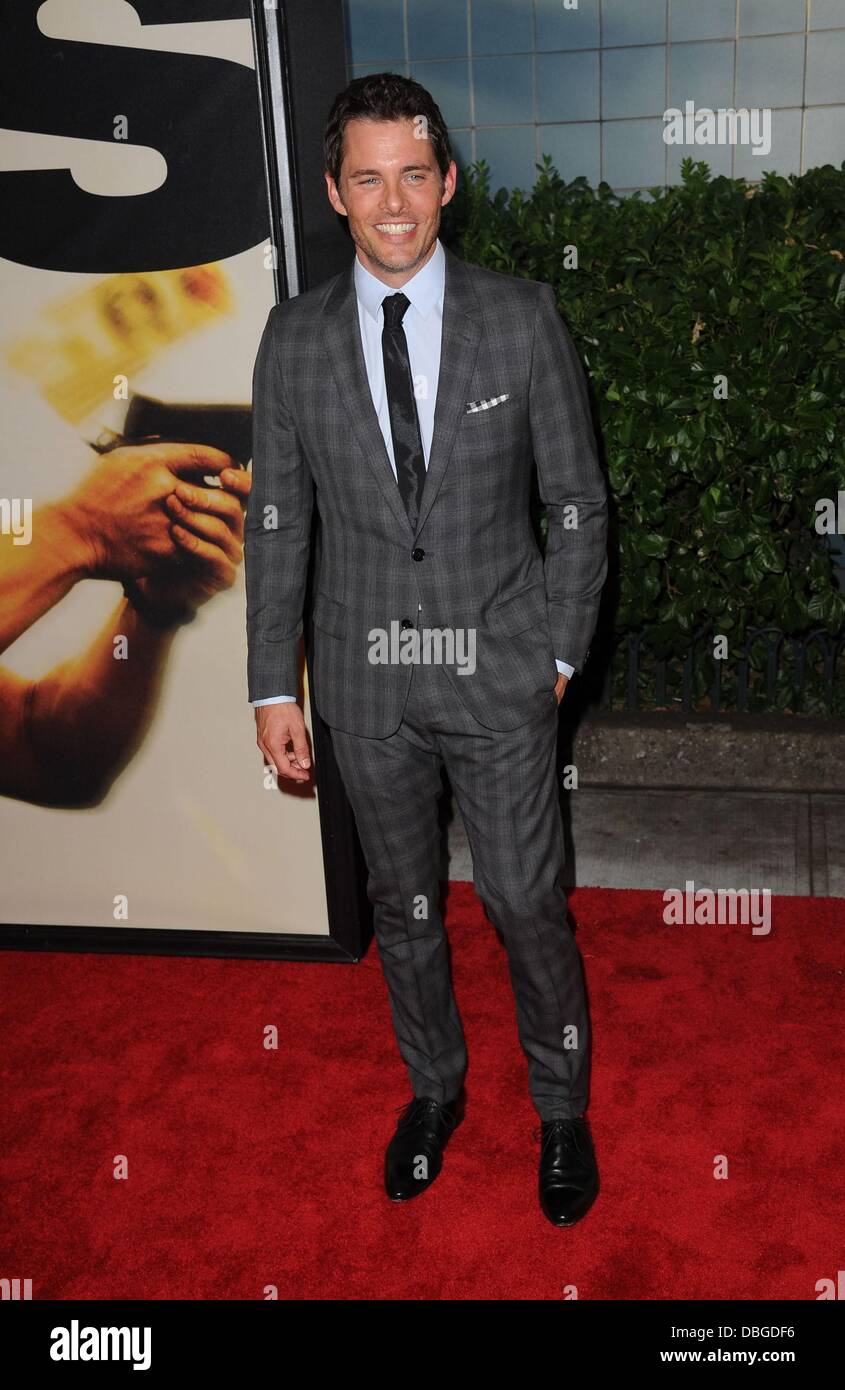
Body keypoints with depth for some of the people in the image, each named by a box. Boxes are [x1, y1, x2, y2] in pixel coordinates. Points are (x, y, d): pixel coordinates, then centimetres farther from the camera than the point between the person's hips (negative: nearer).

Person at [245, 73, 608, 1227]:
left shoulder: (524, 320, -6)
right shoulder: (294, 341, -1)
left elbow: (578, 502, 0)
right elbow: (276, 523, 2)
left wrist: (558, 652, -3)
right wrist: (274, 687, 0)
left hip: (498, 670, -2)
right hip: (366, 682, 2)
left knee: (527, 904, 6)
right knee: (403, 904, 17)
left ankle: (562, 1109, 32)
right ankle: (434, 1088, 41)